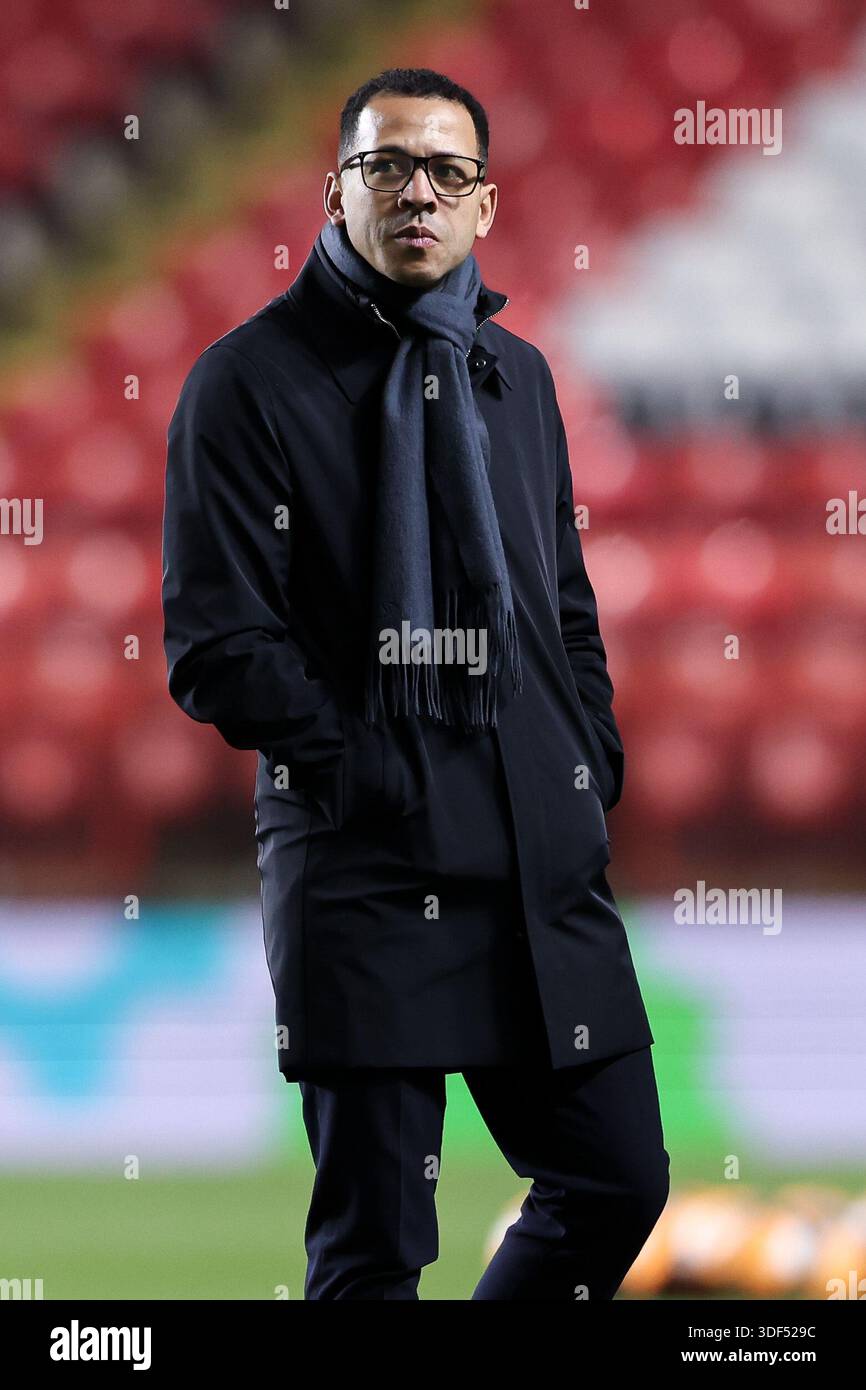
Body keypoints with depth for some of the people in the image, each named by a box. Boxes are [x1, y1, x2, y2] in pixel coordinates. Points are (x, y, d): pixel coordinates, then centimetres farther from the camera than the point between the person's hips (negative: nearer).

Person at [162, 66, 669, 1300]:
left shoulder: (515, 375, 16)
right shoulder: (250, 381, -2)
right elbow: (217, 650, -8)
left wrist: (591, 766, 10)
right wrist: (368, 772, -12)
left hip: (545, 859, 6)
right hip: (363, 862, -6)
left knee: (617, 1183, 5)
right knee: (374, 1244, -4)